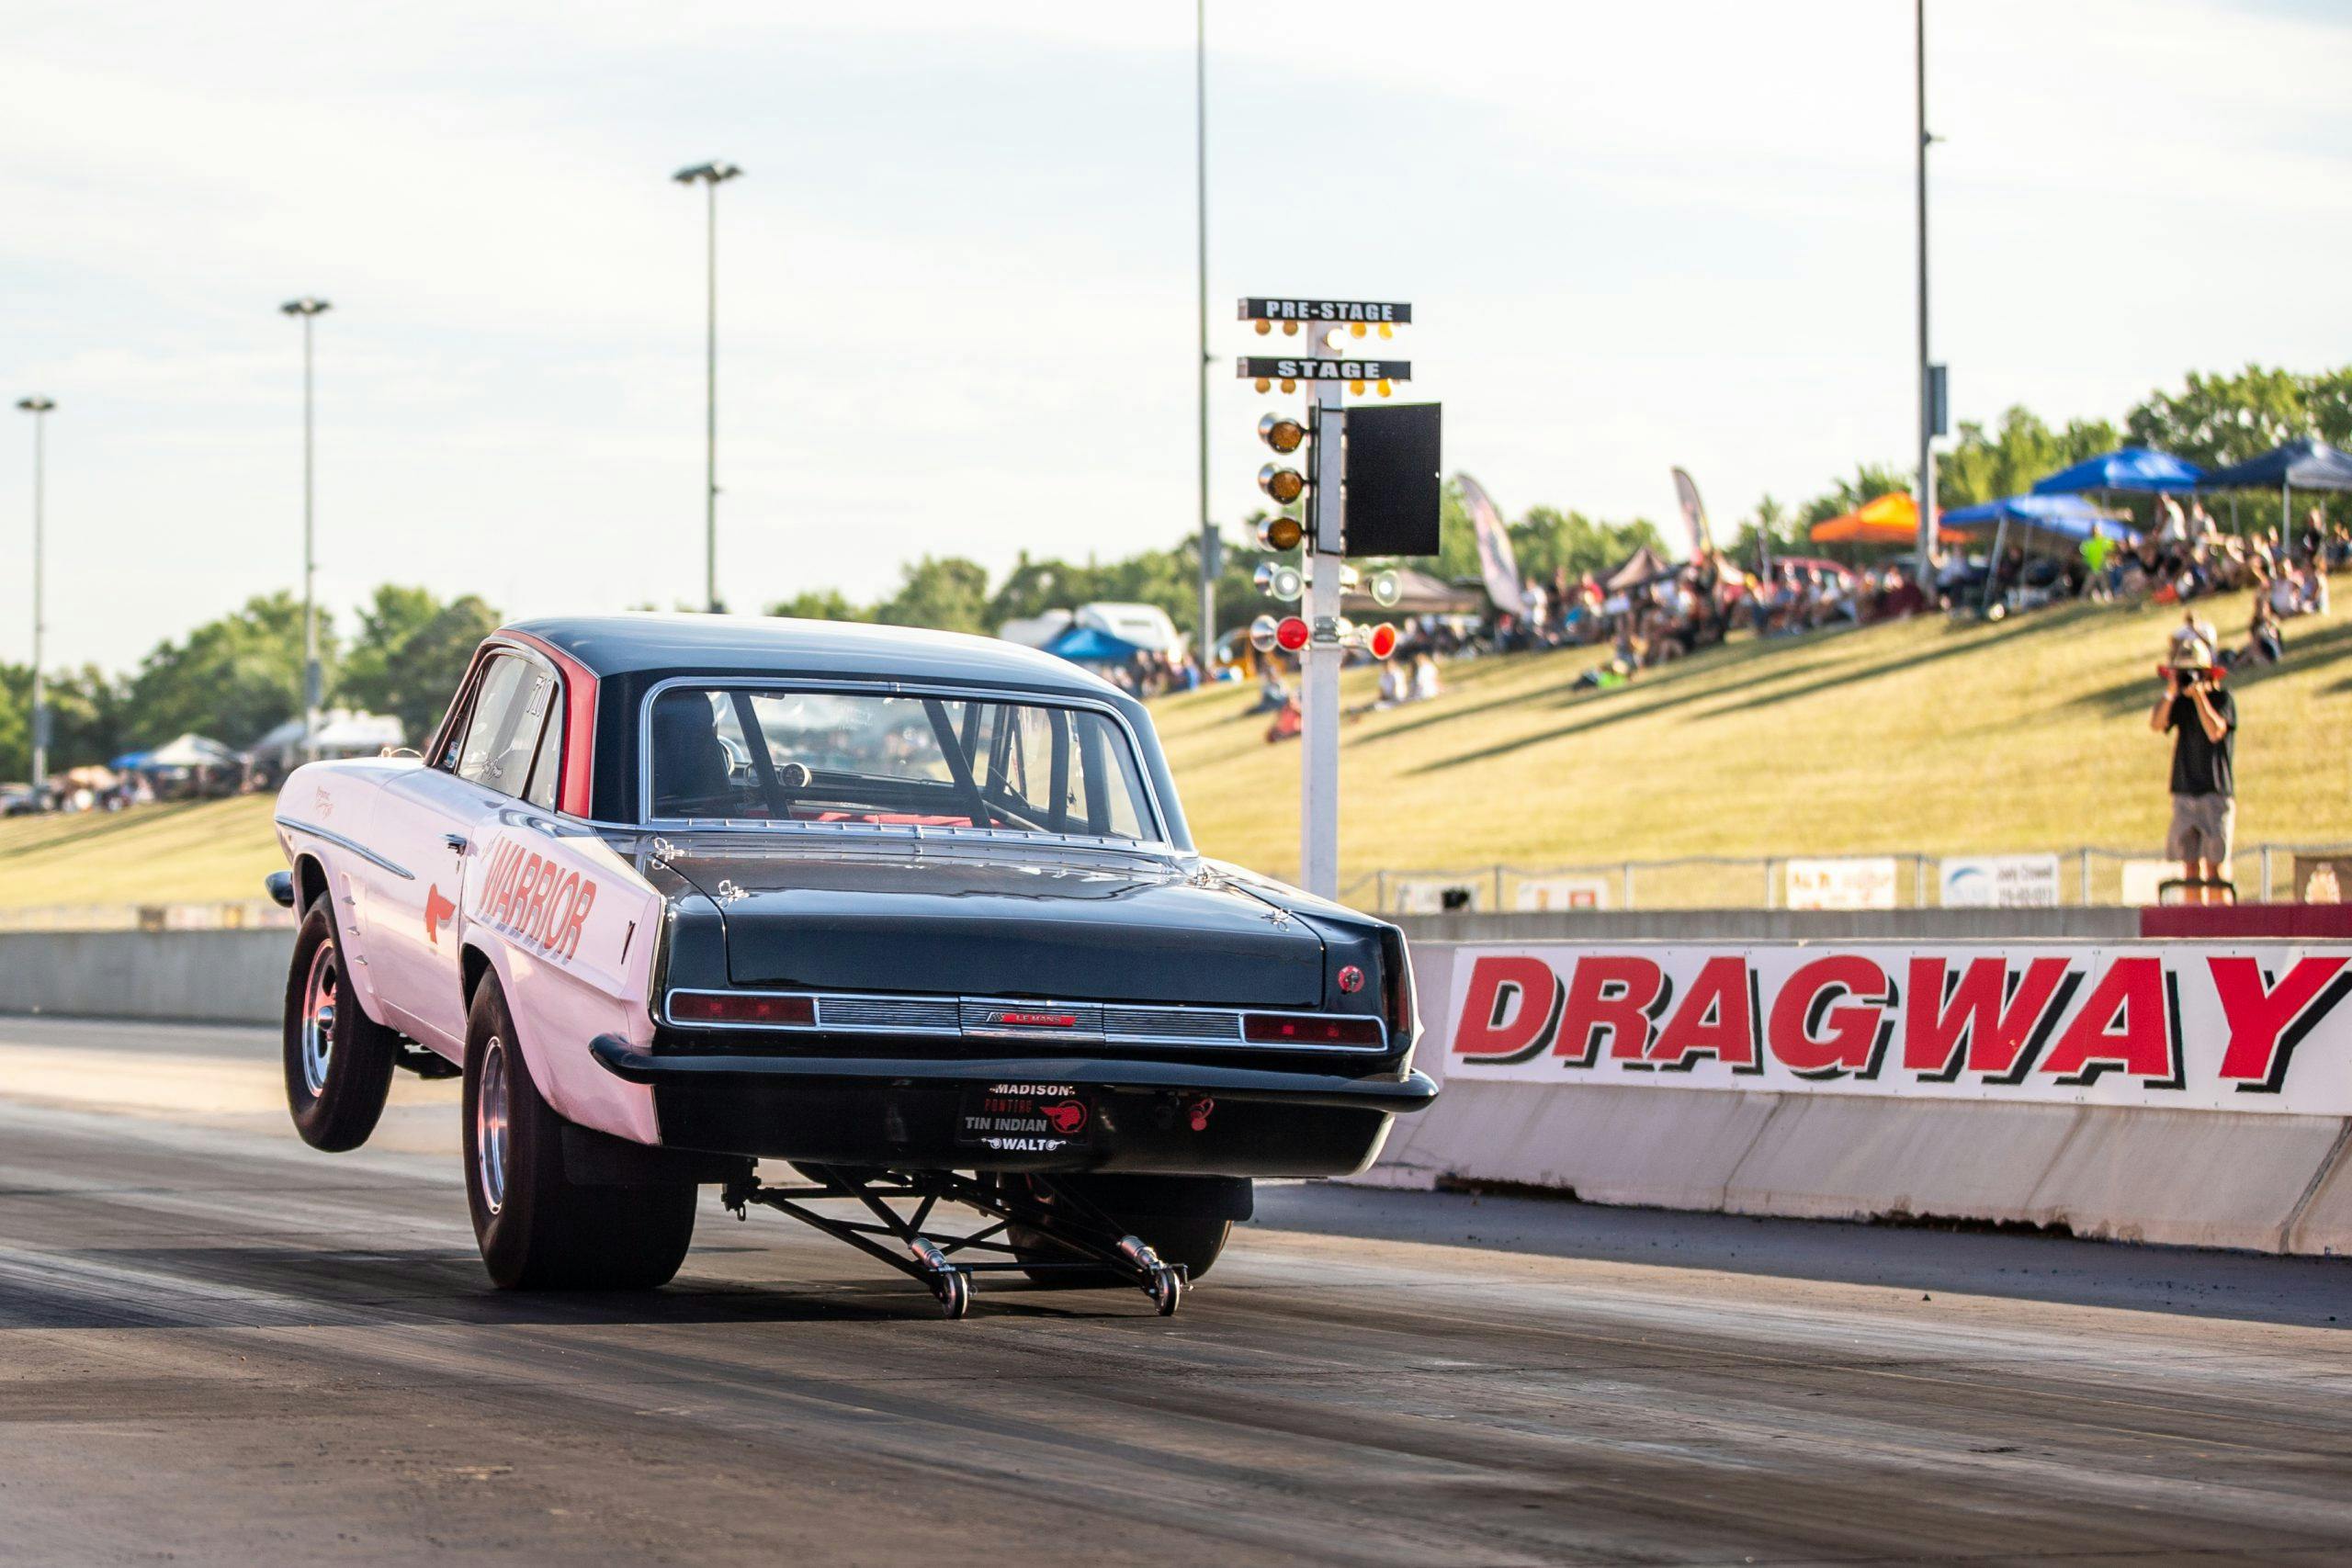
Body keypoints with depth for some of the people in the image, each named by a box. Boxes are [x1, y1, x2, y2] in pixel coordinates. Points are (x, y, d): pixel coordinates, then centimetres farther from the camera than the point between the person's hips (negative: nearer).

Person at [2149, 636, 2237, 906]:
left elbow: (2215, 731, -18)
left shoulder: (2221, 699, -2)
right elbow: (2157, 724, -2)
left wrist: (2198, 694, -14)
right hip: (2185, 791, 5)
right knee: (2190, 861, 2)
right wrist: (2171, 690, -7)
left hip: (2215, 792, -5)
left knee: (2215, 860, -7)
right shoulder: (2181, 702, 12)